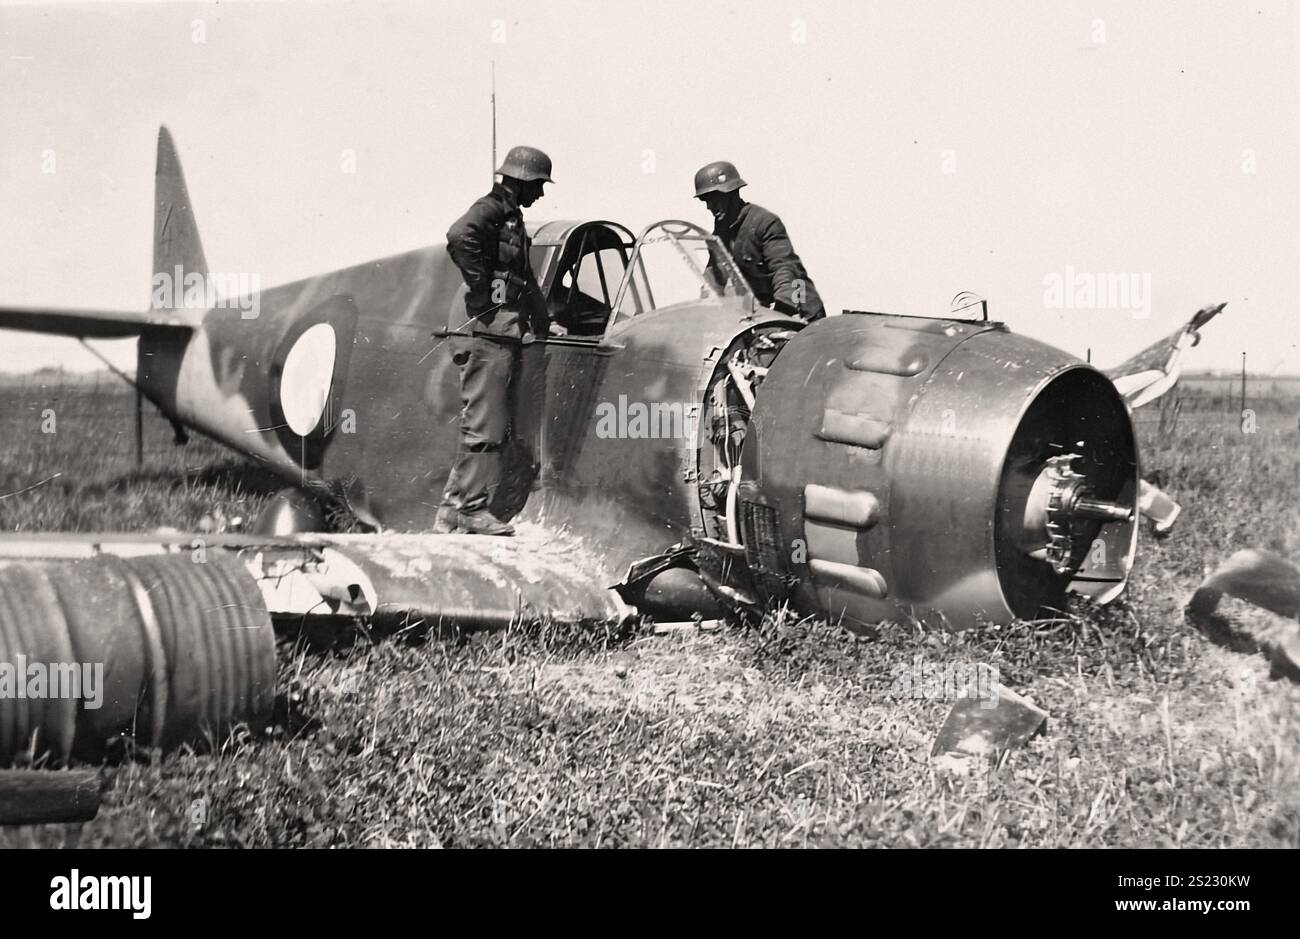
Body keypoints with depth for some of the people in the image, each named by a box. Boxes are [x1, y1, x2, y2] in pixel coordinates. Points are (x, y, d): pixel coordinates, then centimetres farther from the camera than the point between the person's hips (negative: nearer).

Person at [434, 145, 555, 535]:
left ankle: (452, 510, 16)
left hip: (501, 336, 10)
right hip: (486, 333, -10)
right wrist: (482, 294, -24)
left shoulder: (512, 217, 22)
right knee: (483, 425, -7)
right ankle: (473, 509, -3)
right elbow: (459, 236, -31)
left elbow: (525, 278, 31)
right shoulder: (490, 210, -9)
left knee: (487, 425, 12)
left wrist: (542, 321, 24)